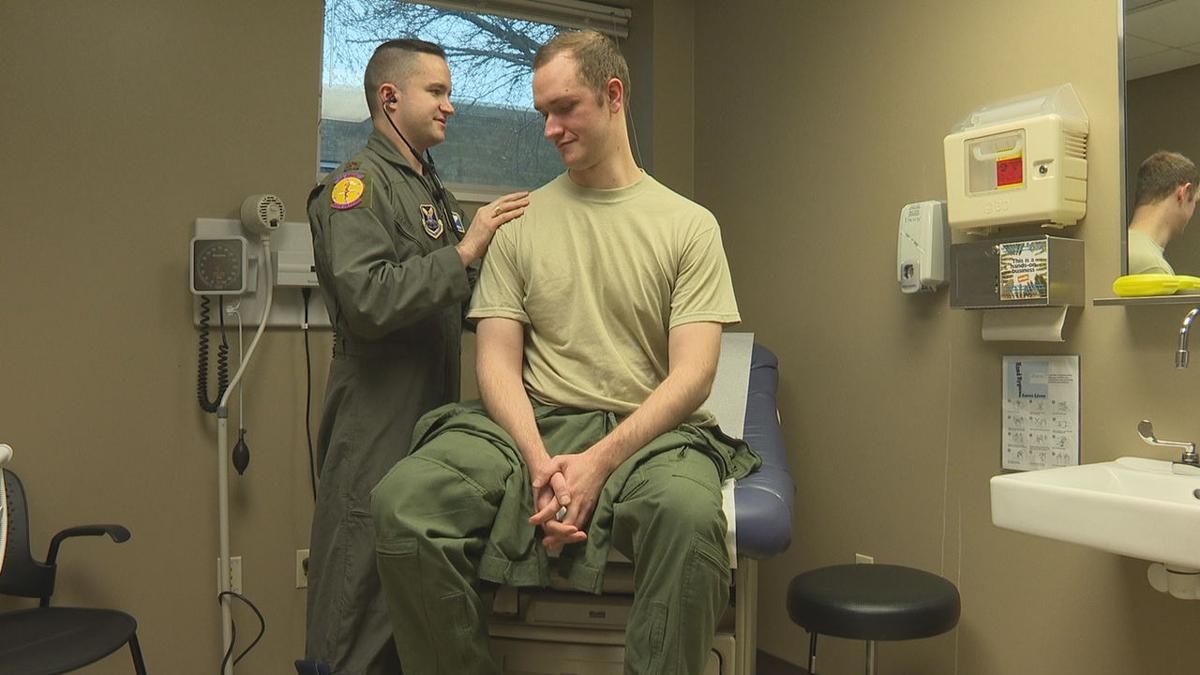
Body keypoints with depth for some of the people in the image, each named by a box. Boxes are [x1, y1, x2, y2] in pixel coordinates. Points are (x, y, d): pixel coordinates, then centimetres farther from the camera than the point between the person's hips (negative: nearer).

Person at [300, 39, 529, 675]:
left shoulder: (432, 190, 18)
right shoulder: (357, 186, -8)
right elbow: (368, 301, -22)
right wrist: (464, 251, -19)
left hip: (432, 418, 8)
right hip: (376, 429, -8)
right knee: (359, 614, 0)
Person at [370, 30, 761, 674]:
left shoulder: (689, 224, 6)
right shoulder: (521, 222, 12)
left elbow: (692, 374, -3)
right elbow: (498, 361, 5)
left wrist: (600, 462, -17)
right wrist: (539, 461, -14)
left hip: (648, 430, -2)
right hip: (533, 425, 2)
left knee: (687, 512, -37)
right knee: (401, 502, -25)